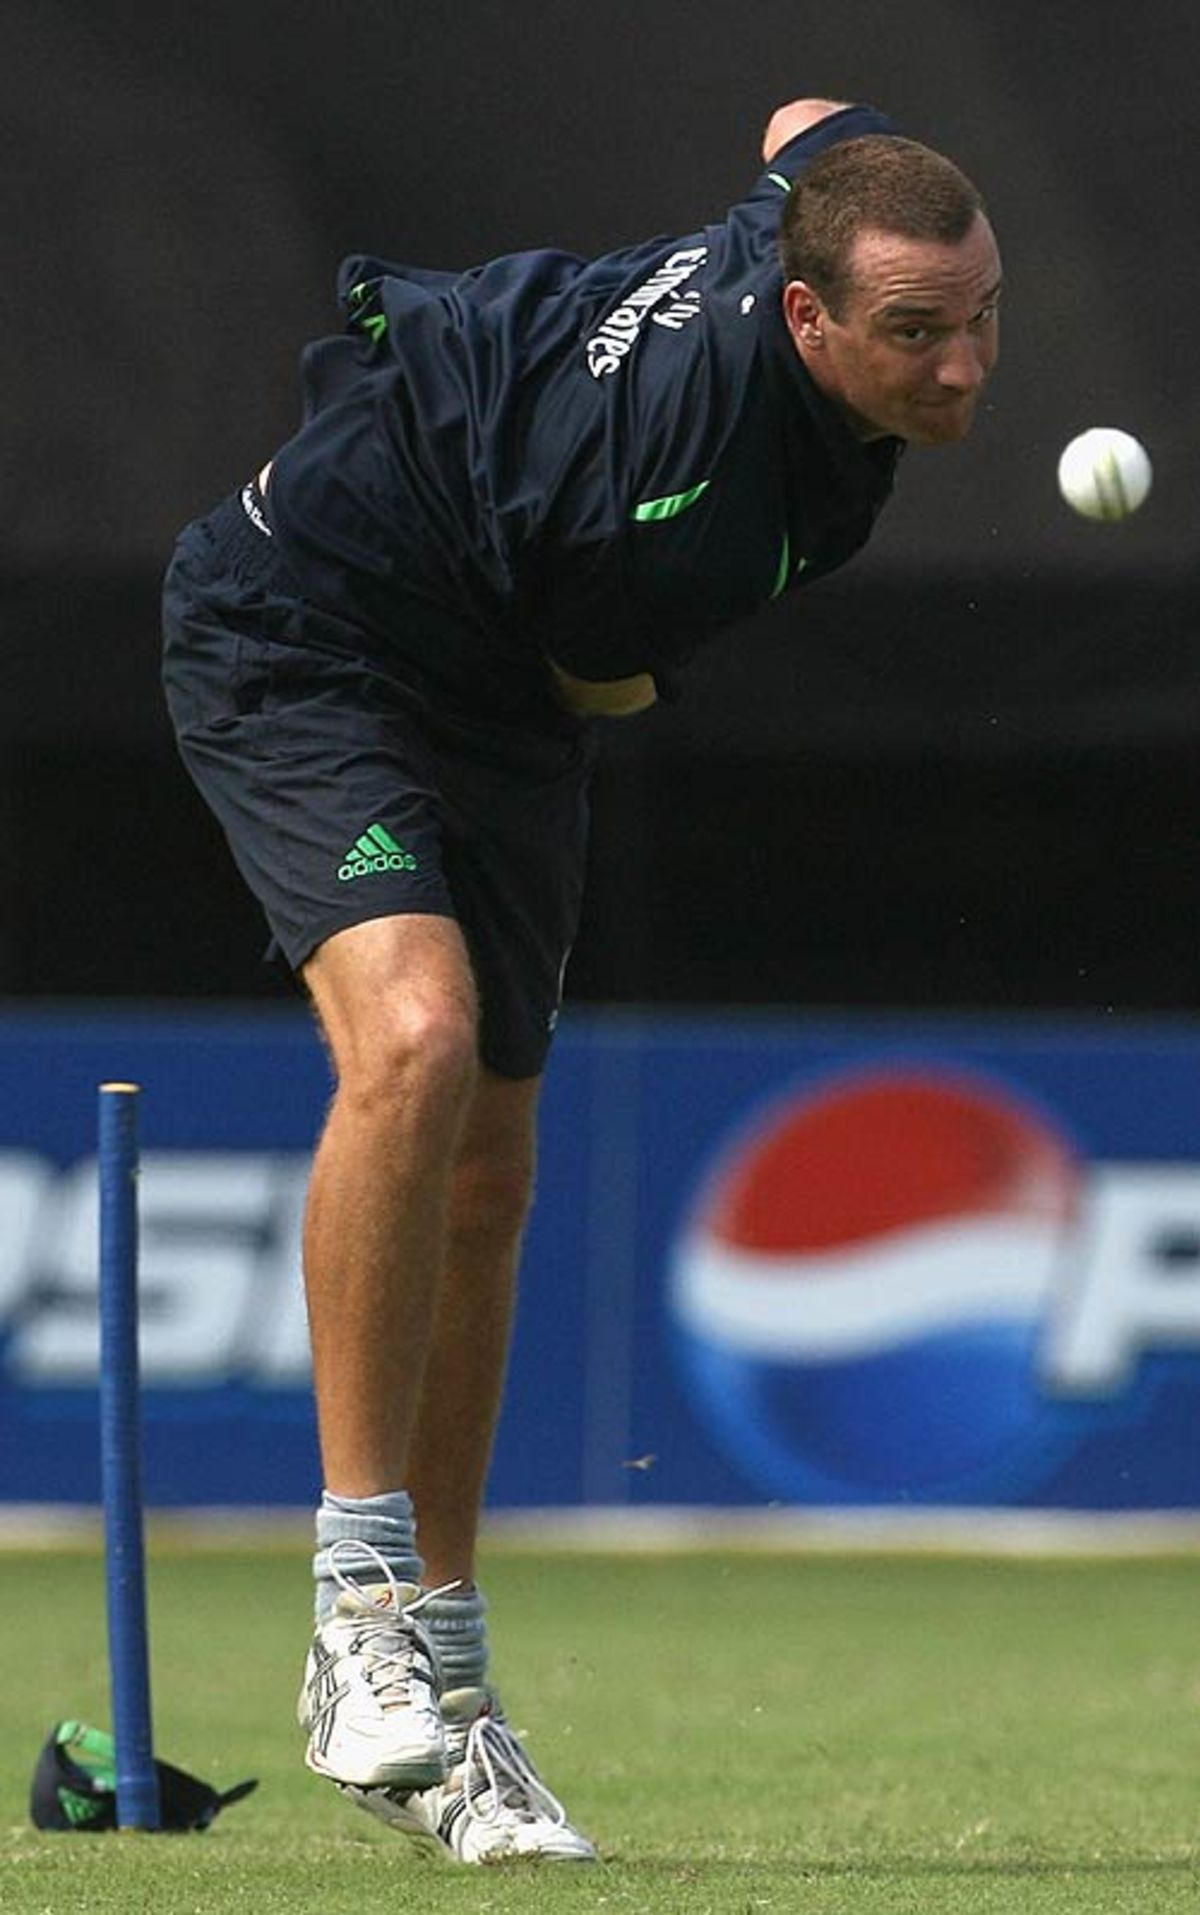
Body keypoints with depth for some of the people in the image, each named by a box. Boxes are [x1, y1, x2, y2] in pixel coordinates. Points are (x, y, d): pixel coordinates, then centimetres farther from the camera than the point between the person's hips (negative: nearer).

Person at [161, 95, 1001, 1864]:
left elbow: (805, 117, 8)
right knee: (416, 1038, -32)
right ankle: (364, 1611, -24)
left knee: (485, 1180, 7)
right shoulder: (678, 473, -37)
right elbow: (610, 682, -15)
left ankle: (439, 1690, 15)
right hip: (307, 638, -8)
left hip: (503, 704, 9)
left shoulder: (844, 205, -18)